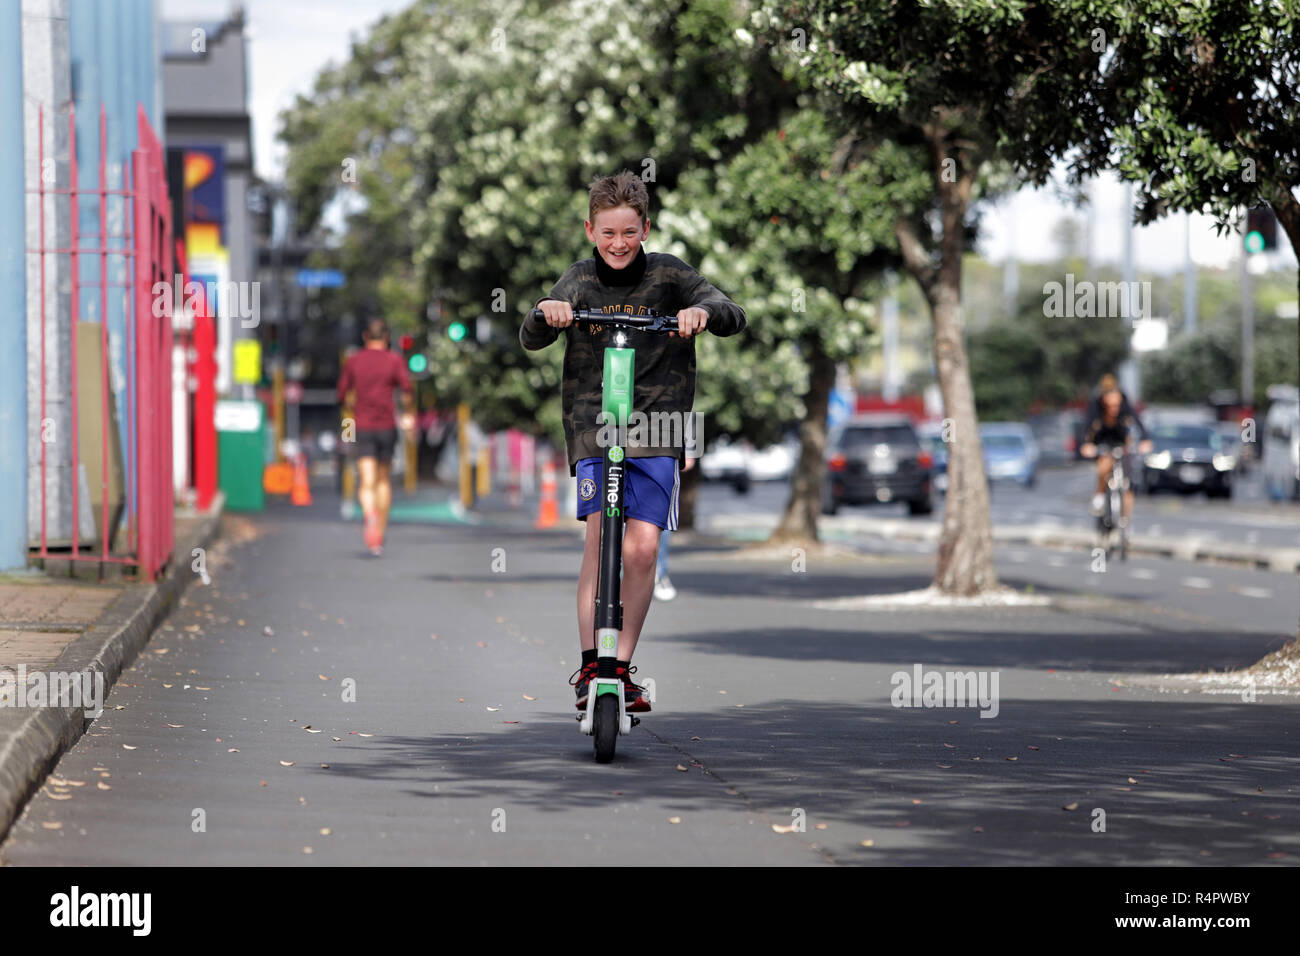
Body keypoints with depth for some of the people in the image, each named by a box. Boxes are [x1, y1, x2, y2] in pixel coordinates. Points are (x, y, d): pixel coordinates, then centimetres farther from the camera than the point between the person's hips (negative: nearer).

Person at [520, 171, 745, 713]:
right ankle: (589, 665, -15)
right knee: (600, 531, -16)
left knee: (642, 546, -6)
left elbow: (733, 317, -8)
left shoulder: (667, 276, 2)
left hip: (657, 425, 0)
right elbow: (530, 341, -3)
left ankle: (622, 668, 6)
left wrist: (704, 311, -31)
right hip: (593, 422, 0)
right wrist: (546, 314, -26)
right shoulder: (580, 282, 4)